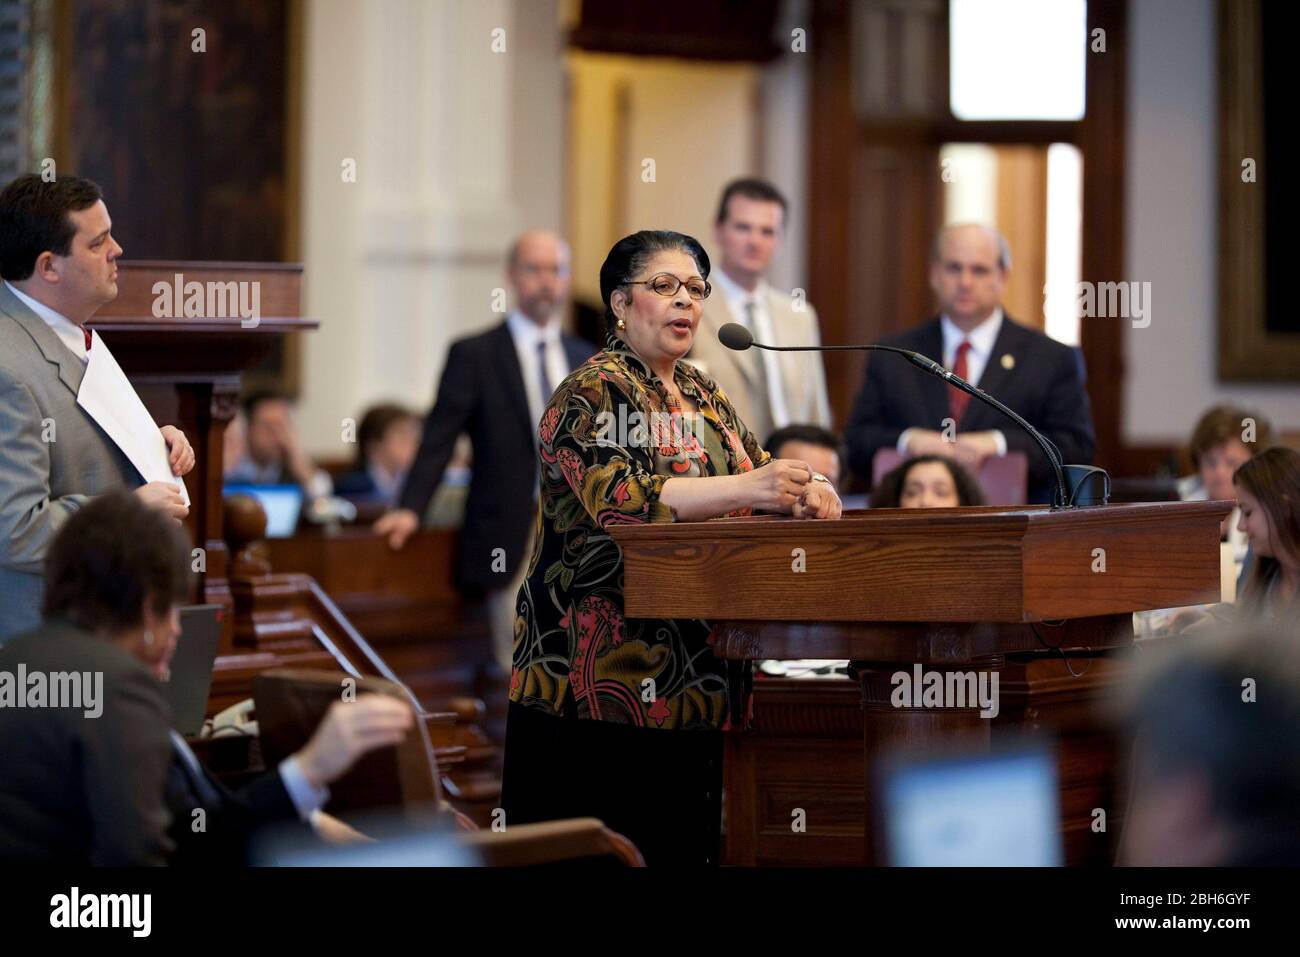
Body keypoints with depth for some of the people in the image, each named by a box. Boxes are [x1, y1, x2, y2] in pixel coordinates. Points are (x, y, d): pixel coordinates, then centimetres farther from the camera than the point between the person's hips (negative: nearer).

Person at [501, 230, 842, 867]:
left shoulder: (706, 398, 18)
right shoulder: (591, 396, -6)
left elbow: (760, 491, 19)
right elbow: (620, 497, -22)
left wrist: (802, 493, -6)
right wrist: (746, 487, -33)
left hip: (696, 688, 7)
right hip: (602, 683, -7)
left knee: (684, 845, 5)